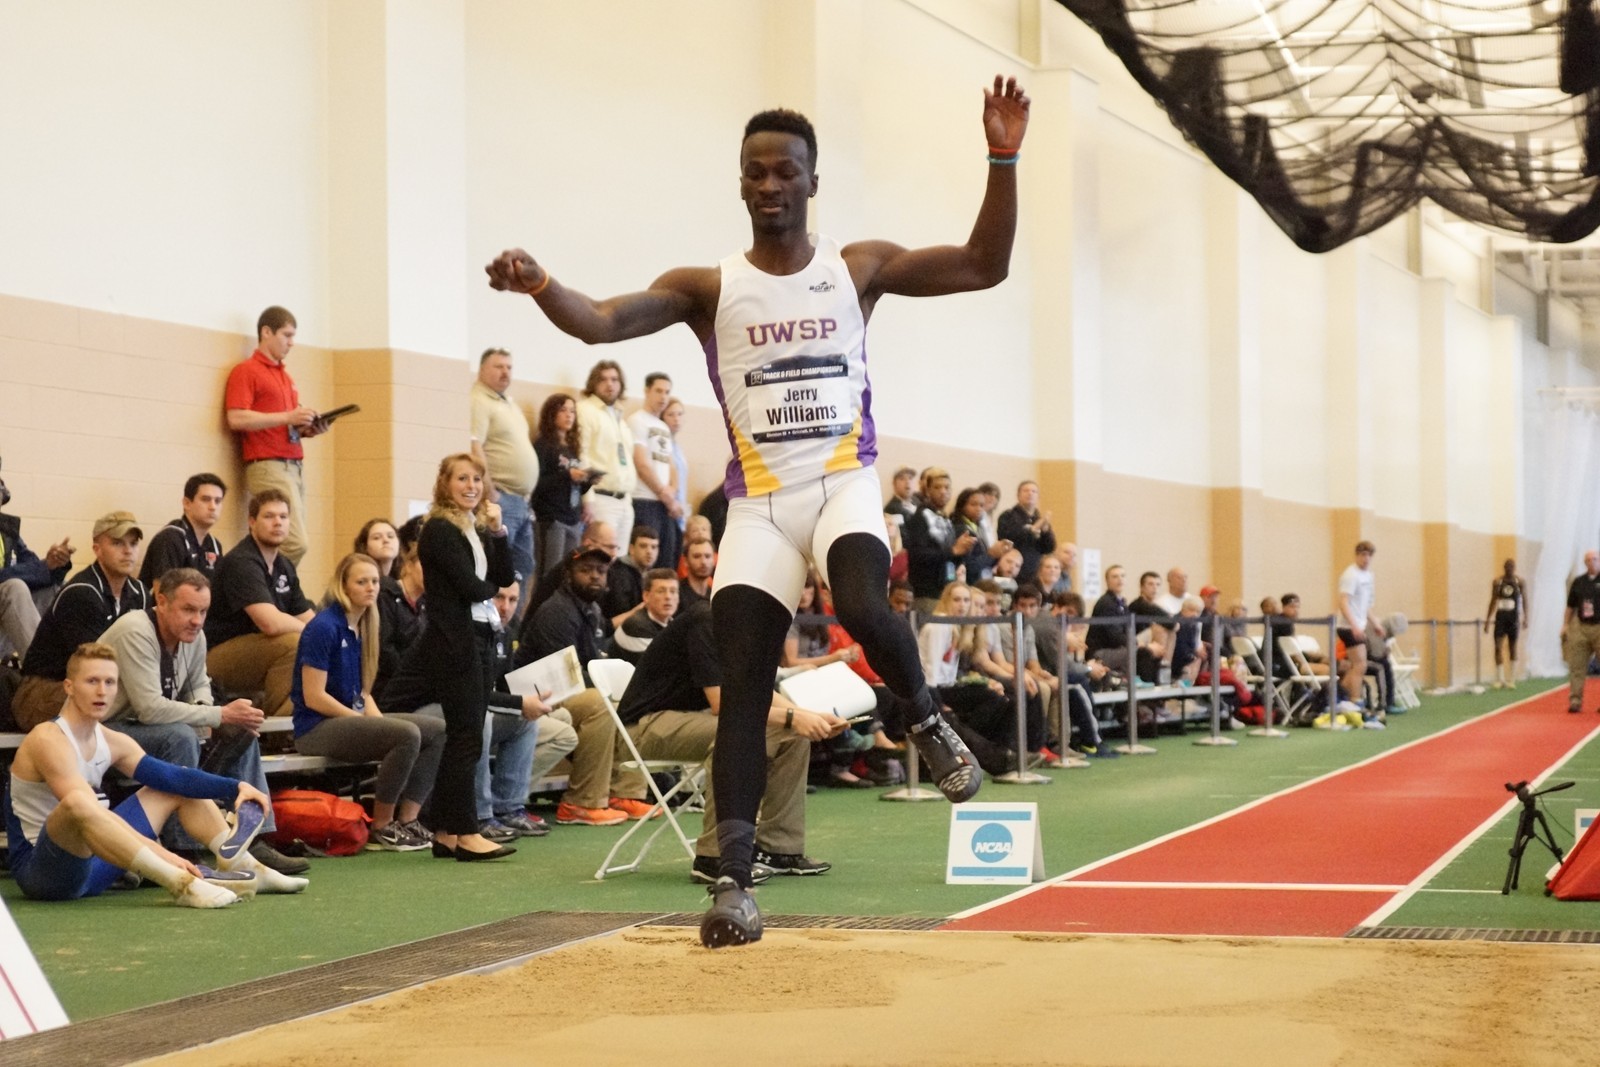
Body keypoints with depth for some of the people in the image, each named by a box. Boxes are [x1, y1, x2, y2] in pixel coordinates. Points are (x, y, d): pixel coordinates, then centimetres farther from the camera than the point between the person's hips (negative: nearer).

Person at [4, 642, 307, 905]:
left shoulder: (111, 742, 7)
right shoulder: (49, 740, -18)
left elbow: (172, 776, 3)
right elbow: (81, 808, -29)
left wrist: (236, 787, -13)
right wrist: (160, 854, -36)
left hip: (91, 862, 9)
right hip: (40, 872, -9)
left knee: (180, 789, 13)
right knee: (77, 802, -40)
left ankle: (246, 869, -1)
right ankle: (181, 884, -43)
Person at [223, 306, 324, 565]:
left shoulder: (285, 377, 23)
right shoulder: (246, 371, -1)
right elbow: (236, 419, -13)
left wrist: (307, 429, 8)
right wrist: (287, 417, -15)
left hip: (295, 465, 8)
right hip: (268, 466, -8)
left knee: (294, 543, -1)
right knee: (295, 544, -18)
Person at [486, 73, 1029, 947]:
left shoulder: (858, 268, 6)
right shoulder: (707, 287, 3)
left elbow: (984, 266, 1)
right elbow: (601, 323, -11)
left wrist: (1002, 161, -10)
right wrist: (540, 287, -32)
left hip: (844, 483, -1)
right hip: (758, 500, 1)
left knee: (862, 608, -31)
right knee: (743, 687, -6)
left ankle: (925, 720, 1)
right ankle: (734, 880, -2)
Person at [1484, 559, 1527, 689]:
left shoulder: (1520, 582, -1)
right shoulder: (1497, 582, 4)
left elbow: (1525, 601, -1)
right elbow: (1493, 601, 9)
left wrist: (1525, 618, -11)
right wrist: (1487, 620, 7)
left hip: (1513, 617, -1)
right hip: (1500, 617, 1)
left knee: (1512, 648, 3)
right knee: (1498, 647, -6)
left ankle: (1511, 680, 8)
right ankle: (1499, 680, 0)